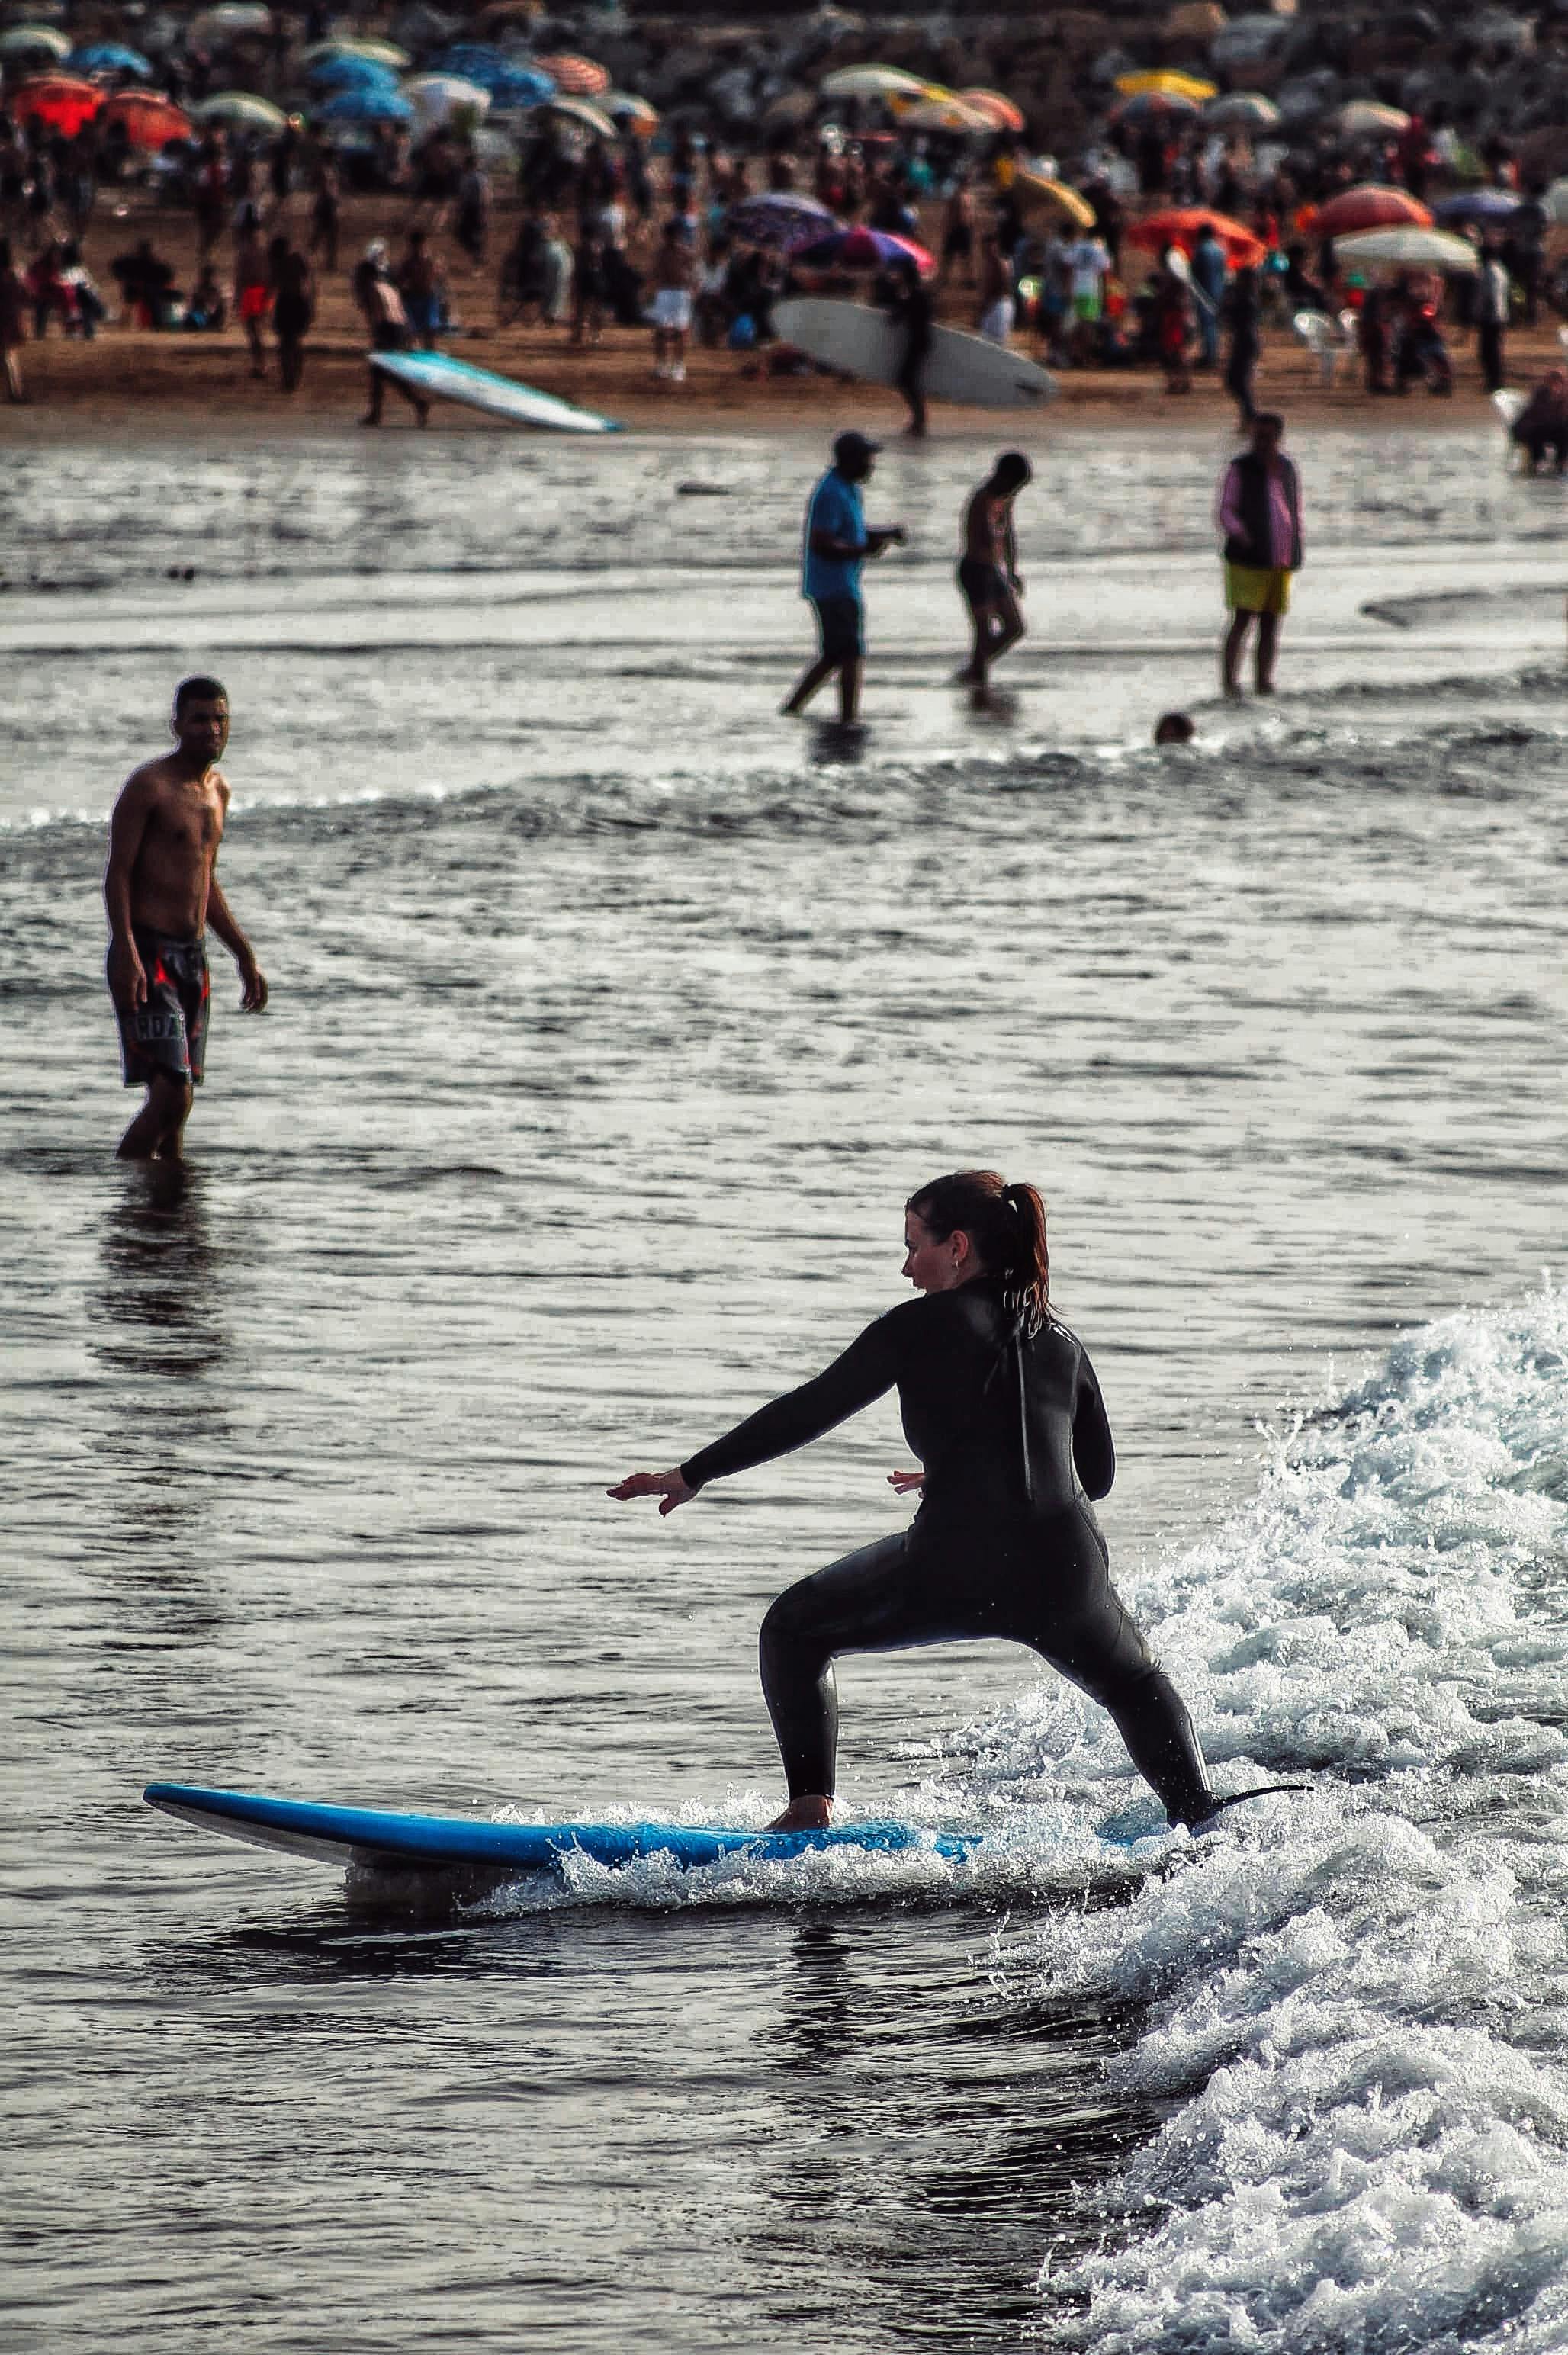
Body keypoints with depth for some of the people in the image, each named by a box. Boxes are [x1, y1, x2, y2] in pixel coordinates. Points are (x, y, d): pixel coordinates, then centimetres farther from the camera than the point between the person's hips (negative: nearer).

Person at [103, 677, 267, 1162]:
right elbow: (117, 873, -14)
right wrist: (125, 953, -25)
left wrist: (245, 956, 25)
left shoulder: (218, 789, 16)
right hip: (147, 958, -8)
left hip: (192, 958, 8)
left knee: (179, 1102, 8)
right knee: (170, 1095, -18)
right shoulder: (149, 785, -9)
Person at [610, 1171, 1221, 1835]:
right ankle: (1200, 1821, 18)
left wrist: (693, 1475, 11)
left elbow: (811, 1411, 3)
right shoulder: (1061, 1342, 17)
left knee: (793, 1630, 18)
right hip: (1067, 1571, 4)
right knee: (1137, 1685, 33)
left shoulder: (923, 1325, 1)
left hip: (952, 1567, -4)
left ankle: (810, 1805, 6)